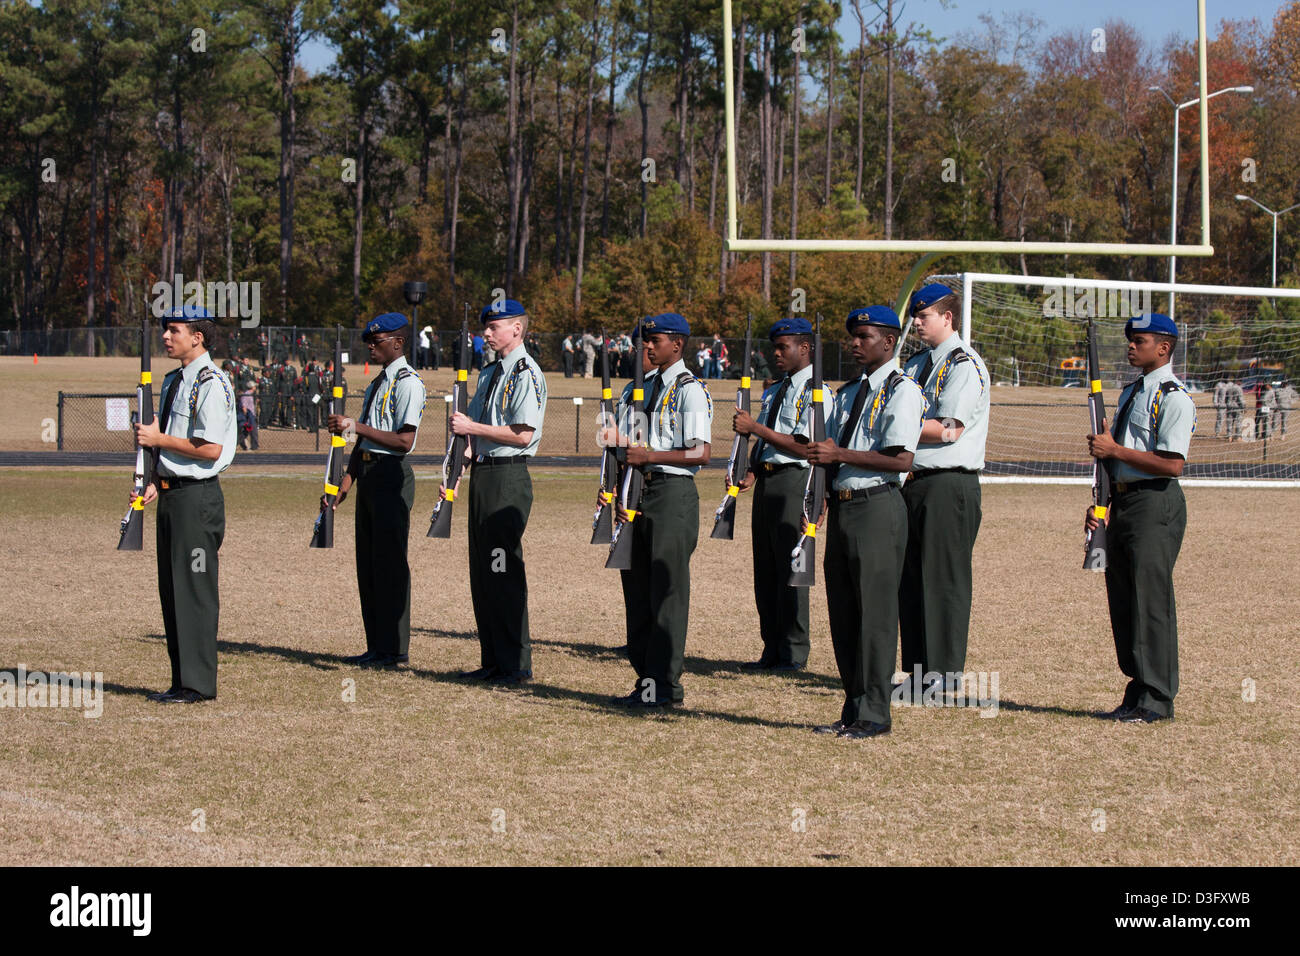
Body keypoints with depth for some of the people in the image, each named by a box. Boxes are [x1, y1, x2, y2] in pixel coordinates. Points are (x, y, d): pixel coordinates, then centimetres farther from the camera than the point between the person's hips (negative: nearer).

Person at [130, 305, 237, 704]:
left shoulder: (211, 383, -14)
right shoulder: (173, 381, 16)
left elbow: (211, 448, -20)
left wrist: (159, 439, -14)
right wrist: (155, 483, 8)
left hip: (197, 496, -10)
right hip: (171, 493, 10)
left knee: (194, 589, -6)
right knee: (171, 588, 12)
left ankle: (199, 683, -1)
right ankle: (182, 681, 19)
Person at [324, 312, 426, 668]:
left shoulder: (408, 382, -11)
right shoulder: (377, 384, 18)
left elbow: (404, 441, -19)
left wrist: (356, 426, -19)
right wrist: (345, 483, 13)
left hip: (391, 475, -10)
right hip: (367, 476, 10)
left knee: (390, 562, -6)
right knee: (368, 563, 11)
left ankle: (394, 649, -1)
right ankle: (377, 647, 18)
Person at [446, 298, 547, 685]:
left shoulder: (526, 373, -11)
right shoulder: (489, 373, 17)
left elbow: (523, 434, -18)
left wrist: (473, 428, -15)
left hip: (509, 477, -9)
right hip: (482, 474, 9)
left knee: (504, 572, -8)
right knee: (482, 570, 11)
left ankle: (517, 665, -3)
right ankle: (492, 660, 17)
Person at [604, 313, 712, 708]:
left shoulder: (690, 390, -8)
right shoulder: (644, 387, 16)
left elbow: (701, 454, -16)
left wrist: (649, 456, -20)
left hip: (673, 493, -8)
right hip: (640, 492, 9)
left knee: (667, 589, -6)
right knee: (637, 587, 10)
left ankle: (664, 683, -3)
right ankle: (645, 677, 17)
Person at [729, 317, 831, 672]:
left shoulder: (816, 391, -7)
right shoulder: (774, 392, 20)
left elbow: (806, 446, -16)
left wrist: (755, 427, -15)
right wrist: (750, 473, 4)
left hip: (794, 481, -9)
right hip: (766, 482, 9)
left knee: (790, 568, -6)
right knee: (765, 571, 10)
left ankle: (793, 653, 0)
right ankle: (772, 649, 16)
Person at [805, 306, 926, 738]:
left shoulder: (903, 391, -7)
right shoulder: (848, 394, 19)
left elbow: (902, 459, -17)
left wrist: (841, 455, -19)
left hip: (878, 505, -9)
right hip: (841, 506, 9)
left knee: (875, 610, -6)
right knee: (843, 611, 10)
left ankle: (874, 713, -3)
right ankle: (854, 708, 17)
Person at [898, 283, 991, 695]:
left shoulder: (965, 365, -9)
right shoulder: (916, 364, 19)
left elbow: (948, 429, -17)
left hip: (948, 485, -9)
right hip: (912, 482, 9)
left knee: (942, 580, -6)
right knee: (910, 579, 10)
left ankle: (944, 673, -3)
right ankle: (916, 671, 17)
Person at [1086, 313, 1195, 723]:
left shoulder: (1173, 397, -11)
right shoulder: (1130, 393, 18)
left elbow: (1172, 464, -20)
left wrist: (1115, 449, -16)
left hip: (1155, 503, -9)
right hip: (1122, 502, 9)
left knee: (1150, 601, -8)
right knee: (1123, 601, 10)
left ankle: (1156, 699, -4)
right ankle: (1138, 692, 18)